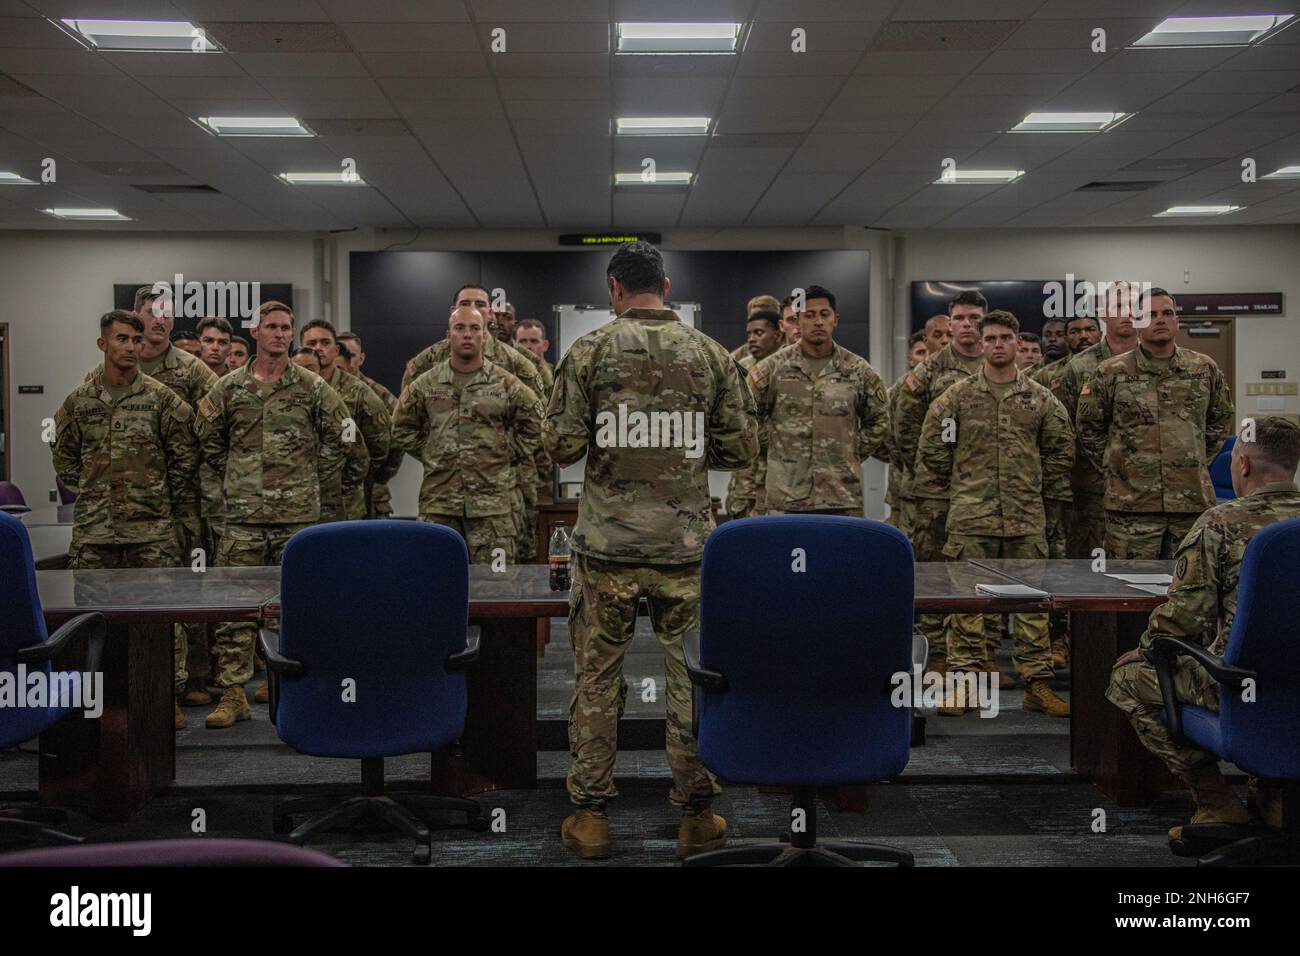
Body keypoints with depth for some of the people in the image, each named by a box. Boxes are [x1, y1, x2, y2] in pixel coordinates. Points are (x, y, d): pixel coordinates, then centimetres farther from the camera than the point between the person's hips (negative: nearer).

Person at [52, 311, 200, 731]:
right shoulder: (78, 401, 7)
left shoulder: (160, 398, -1)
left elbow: (185, 455, 3)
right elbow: (64, 456, 20)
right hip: (93, 529, 3)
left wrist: (167, 498, 3)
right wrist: (88, 494, 12)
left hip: (152, 529, -3)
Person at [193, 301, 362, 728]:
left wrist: (315, 481, 6)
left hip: (299, 515, -1)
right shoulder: (228, 387, 6)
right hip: (243, 515, 1)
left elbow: (341, 440, 8)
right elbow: (209, 440, 16)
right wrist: (236, 478, 11)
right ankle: (232, 693, 7)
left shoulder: (313, 388, 3)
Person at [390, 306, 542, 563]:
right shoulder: (425, 385, 6)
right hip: (438, 503, 1)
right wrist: (428, 456, 9)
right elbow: (403, 428, 18)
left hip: (491, 504, -1)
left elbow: (534, 426, 12)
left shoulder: (506, 384, 2)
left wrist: (507, 457, 6)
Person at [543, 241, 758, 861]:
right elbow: (742, 449, 4)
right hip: (685, 544, 1)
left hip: (606, 542, -1)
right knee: (692, 677, 9)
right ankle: (696, 816, 17)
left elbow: (562, 447, -7)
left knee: (597, 679, 8)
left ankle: (590, 817, 15)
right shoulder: (711, 354, 2)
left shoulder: (589, 351, -3)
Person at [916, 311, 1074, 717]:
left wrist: (1036, 483, 13)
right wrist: (949, 491, 6)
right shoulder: (958, 396, 3)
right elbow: (931, 449, 5)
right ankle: (963, 682, 9)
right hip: (970, 518, -2)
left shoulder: (1040, 398, 9)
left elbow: (1062, 448, 18)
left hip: (1026, 518, 2)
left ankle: (1037, 685, 14)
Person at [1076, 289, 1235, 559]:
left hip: (1194, 501, 3)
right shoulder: (1111, 373, 0)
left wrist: (1197, 463, 14)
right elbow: (1089, 428, 8)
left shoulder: (1205, 369, 8)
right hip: (1131, 505, -3)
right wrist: (1115, 469, 5)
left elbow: (1221, 420, 21)